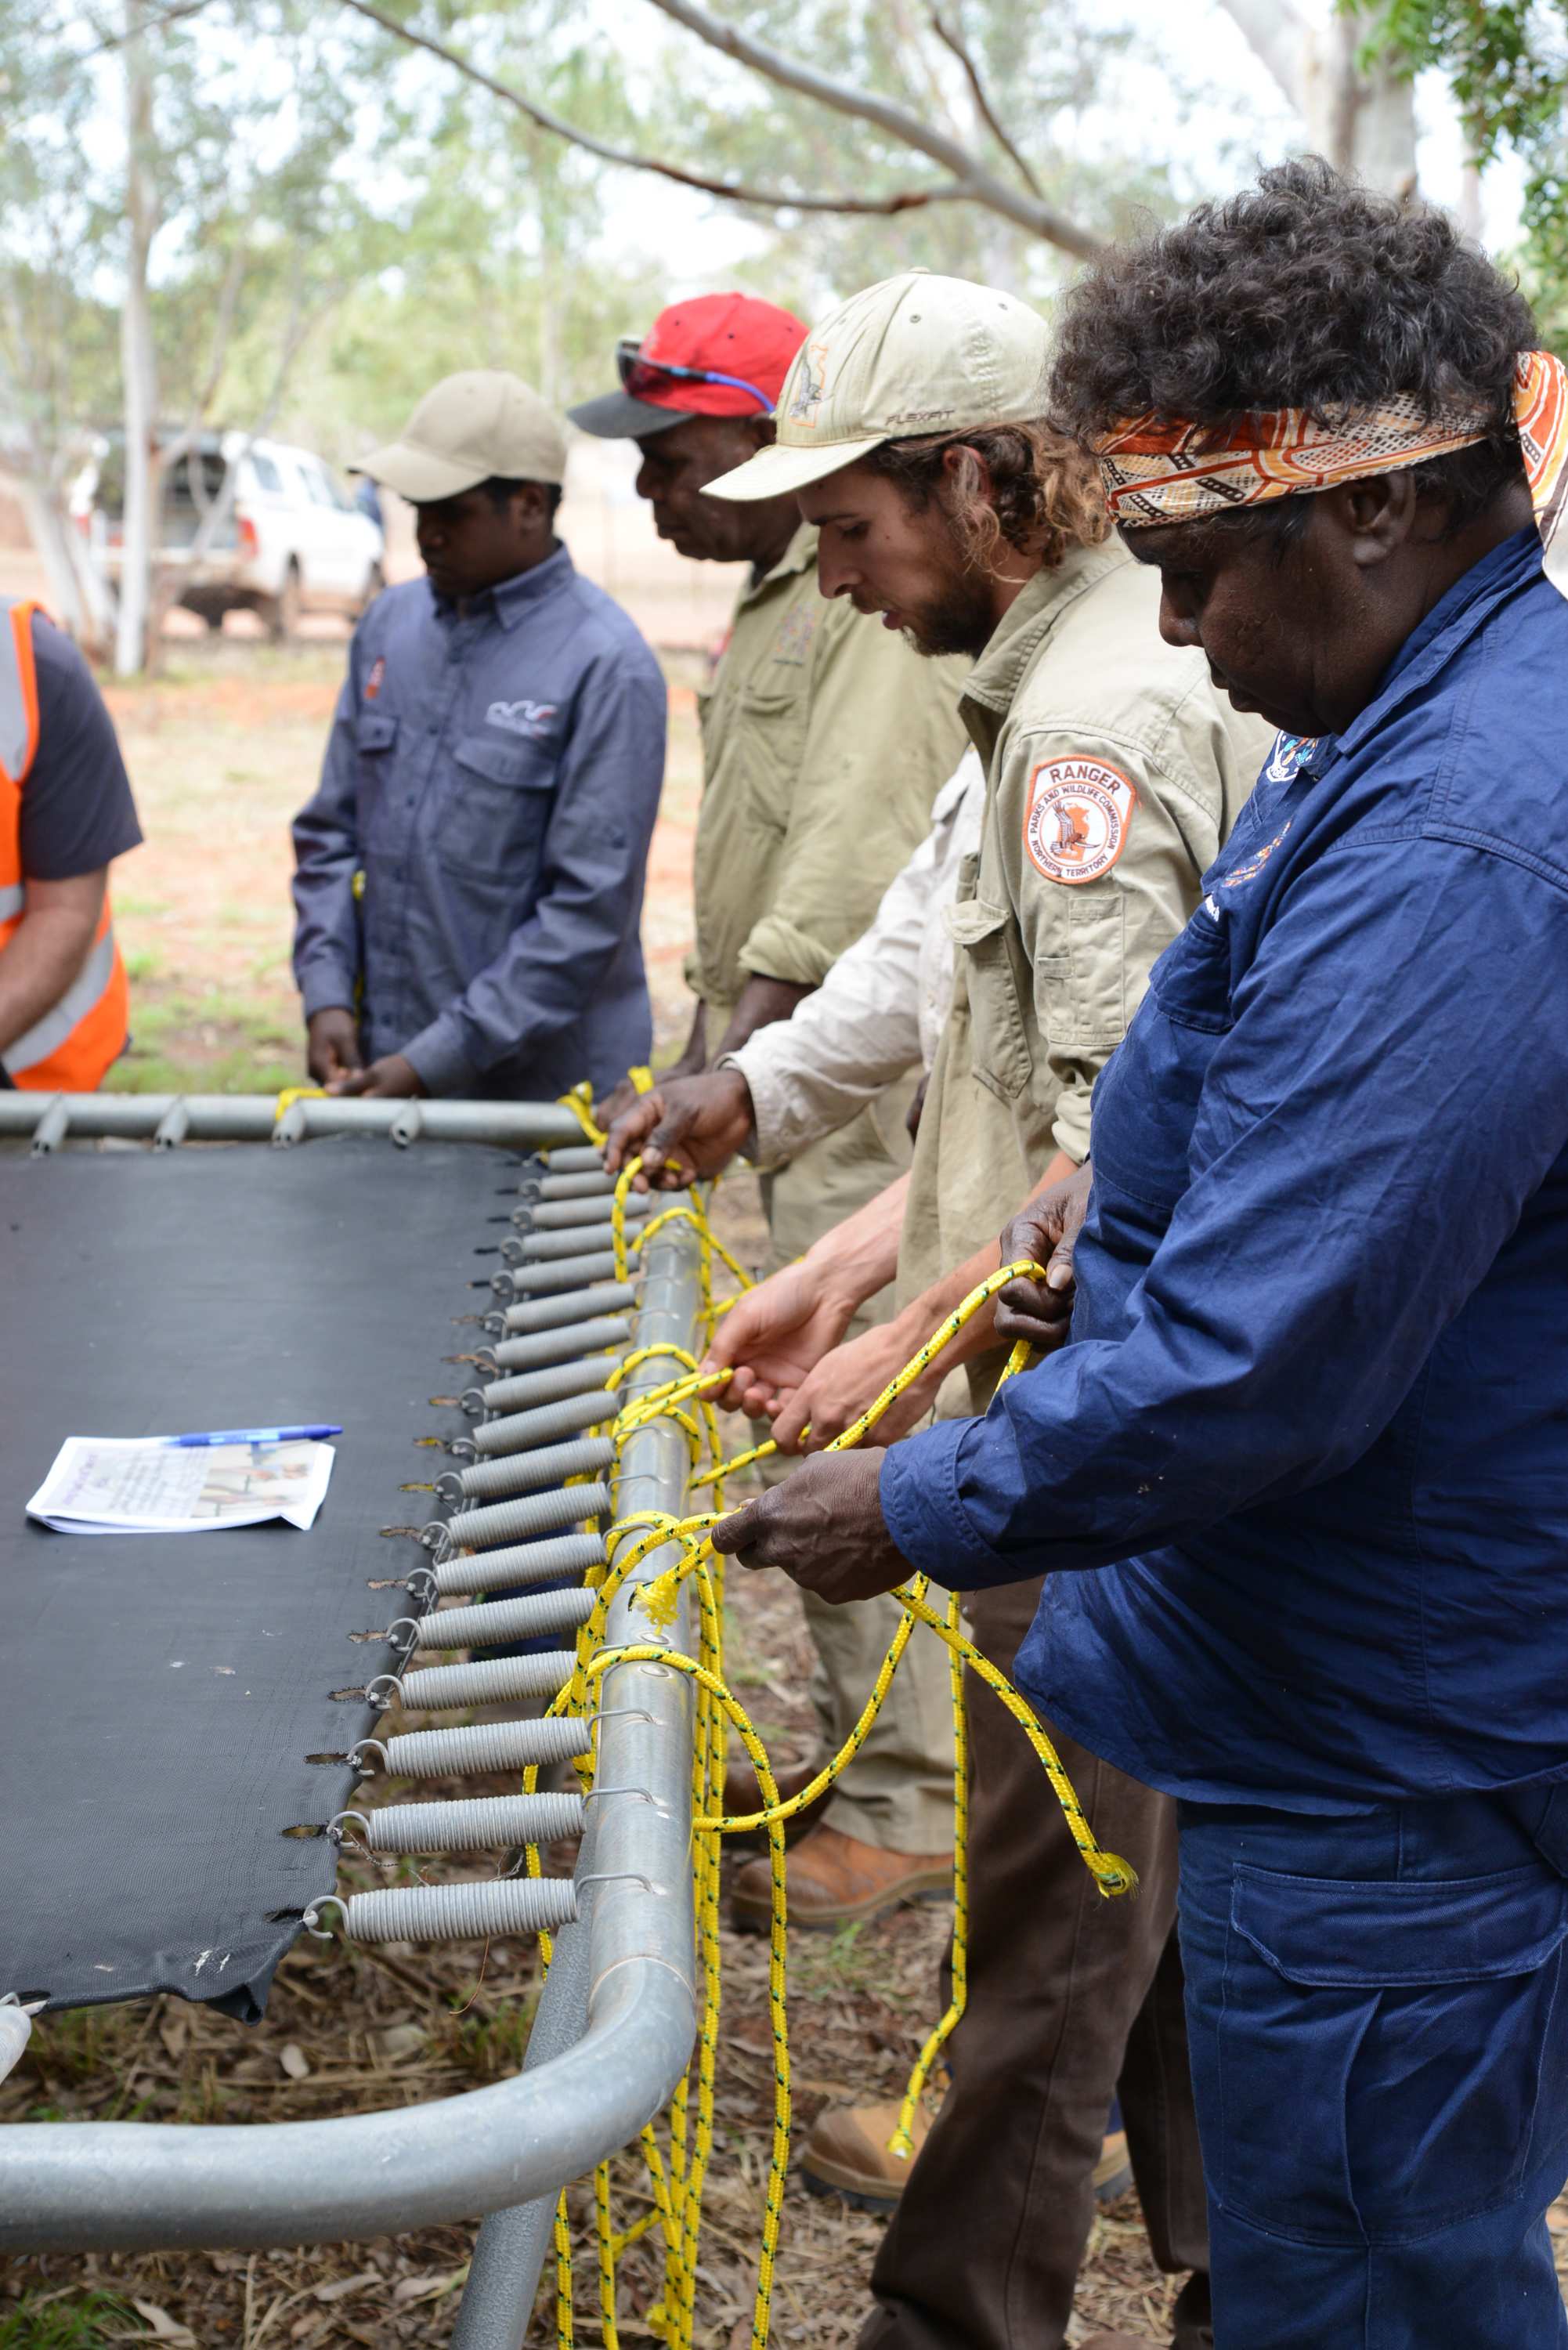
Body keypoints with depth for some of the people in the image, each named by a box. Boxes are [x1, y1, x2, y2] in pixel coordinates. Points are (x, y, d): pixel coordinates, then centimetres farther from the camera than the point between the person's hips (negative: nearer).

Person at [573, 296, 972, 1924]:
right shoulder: (774, 598, 17)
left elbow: (850, 870, -27)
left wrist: (737, 1070, -33)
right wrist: (704, 1059, 20)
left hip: (857, 1096, -10)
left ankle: (902, 1809, 4)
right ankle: (852, 1747, 28)